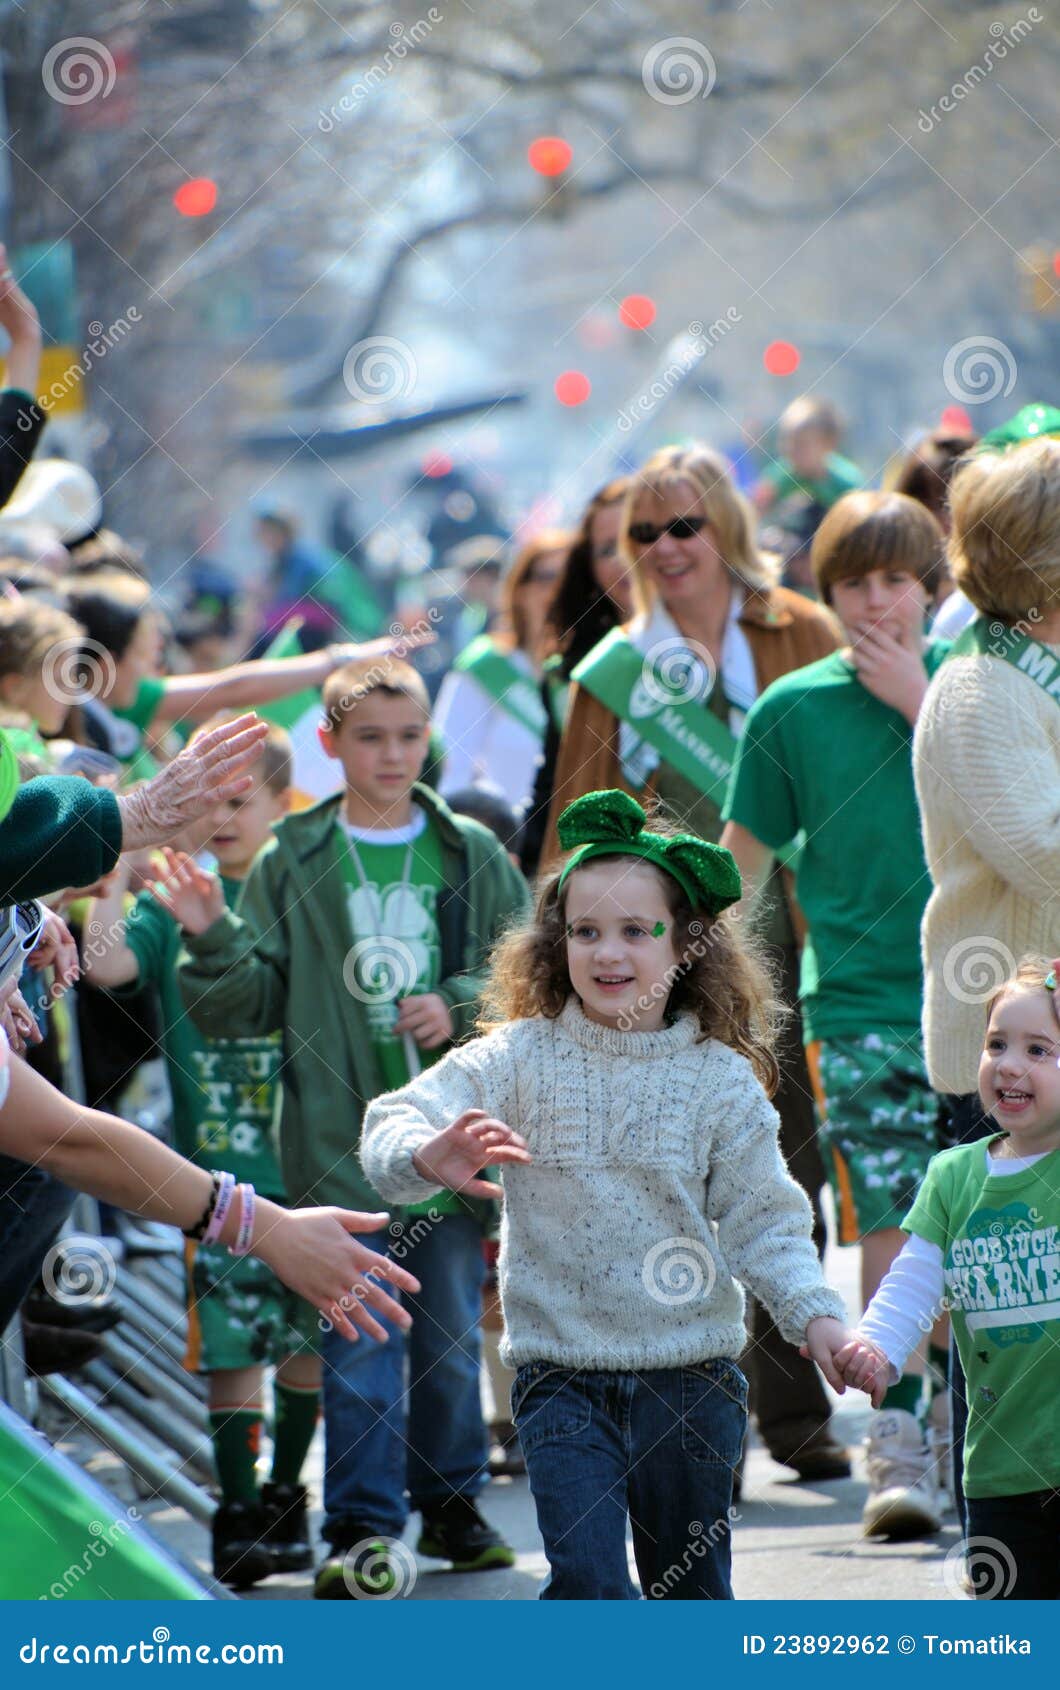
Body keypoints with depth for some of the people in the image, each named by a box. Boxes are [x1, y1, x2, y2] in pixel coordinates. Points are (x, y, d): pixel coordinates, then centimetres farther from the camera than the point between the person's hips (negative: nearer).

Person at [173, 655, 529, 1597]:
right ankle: (364, 1527, -2)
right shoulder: (292, 863, 3)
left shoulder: (471, 855, 6)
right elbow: (247, 1006, 3)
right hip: (340, 1138, -2)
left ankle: (452, 1501, 25)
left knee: (454, 1331, 10)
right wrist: (212, 938, -13)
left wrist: (462, 1008, -8)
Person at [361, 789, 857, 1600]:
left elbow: (762, 1219, 1)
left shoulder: (721, 1079, -1)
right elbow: (396, 1123, -13)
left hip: (692, 1376, 1)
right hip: (563, 1376, -1)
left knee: (692, 1587, 13)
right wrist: (429, 1156, -36)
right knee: (588, 1581, -14)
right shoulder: (519, 1060, -4)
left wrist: (816, 1313, -15)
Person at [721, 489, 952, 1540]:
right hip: (859, 1004, -1)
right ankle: (898, 1445, -4)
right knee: (888, 1225, -9)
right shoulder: (792, 708, 2)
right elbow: (740, 860, 8)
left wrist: (922, 705, -11)